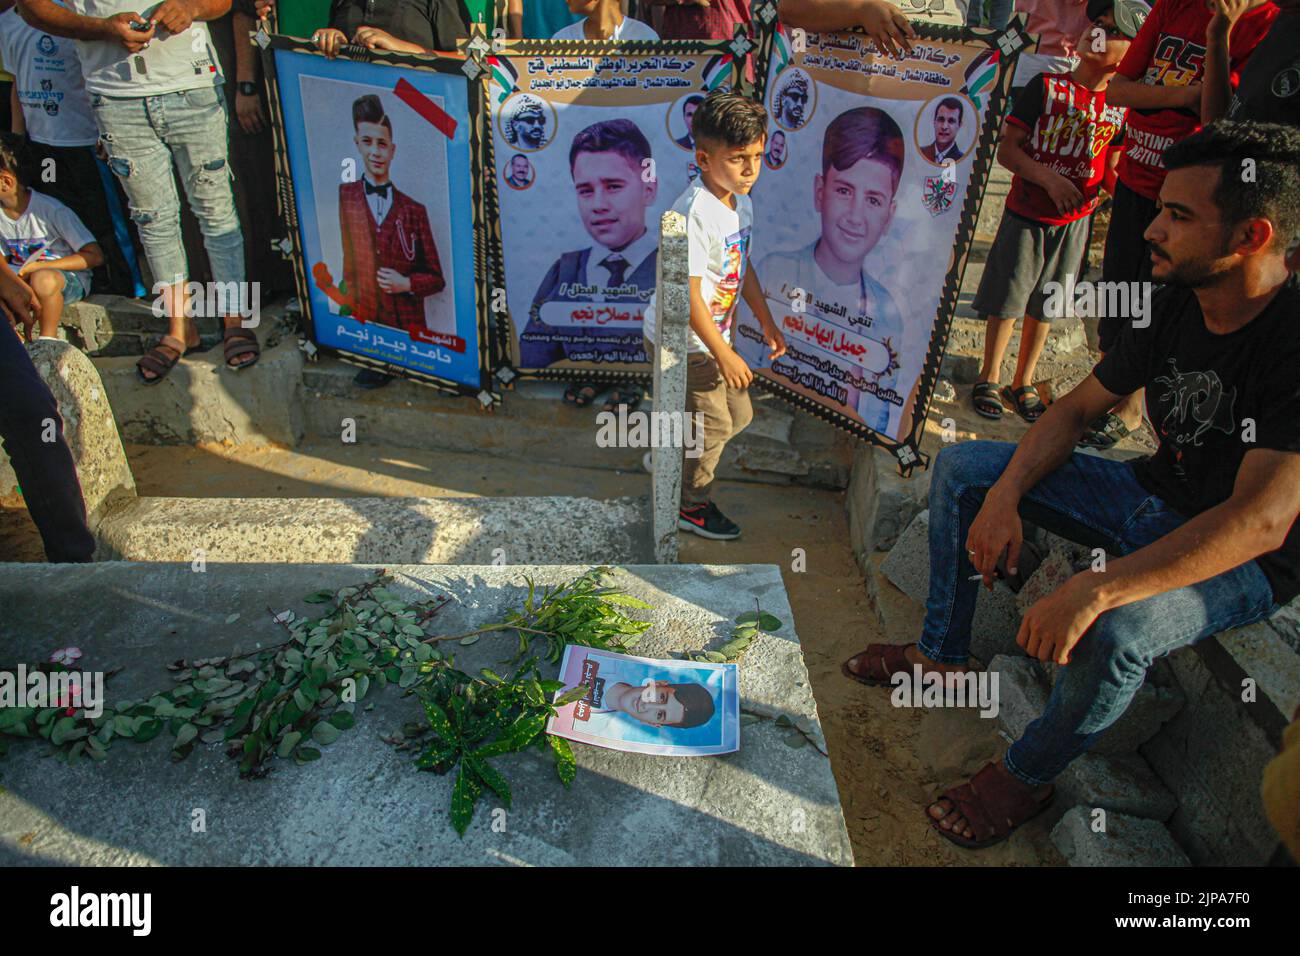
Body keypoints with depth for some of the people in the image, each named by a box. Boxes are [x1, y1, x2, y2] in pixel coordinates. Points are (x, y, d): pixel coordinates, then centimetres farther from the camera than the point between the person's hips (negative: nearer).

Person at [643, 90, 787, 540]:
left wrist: (766, 323, 19)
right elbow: (688, 294, -26)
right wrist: (724, 355, -23)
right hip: (683, 341, -9)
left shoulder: (741, 202, 3)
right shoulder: (695, 213, -26)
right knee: (713, 426, 2)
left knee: (738, 414, 17)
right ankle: (691, 504, 26)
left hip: (713, 334, 9)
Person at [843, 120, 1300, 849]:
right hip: (1155, 495, 8)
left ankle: (1027, 778, -6)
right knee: (962, 468, 1)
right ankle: (943, 655, 13)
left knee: (1115, 632, -39)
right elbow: (1080, 407, 1)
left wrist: (1094, 590, -44)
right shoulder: (1177, 302, -6)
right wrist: (1006, 497, -14)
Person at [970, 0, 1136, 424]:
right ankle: (989, 378, 19)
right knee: (1007, 300, 3)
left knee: (1044, 306, 11)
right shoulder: (1047, 87, -6)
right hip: (1027, 214, -3)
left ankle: (1023, 383, 25)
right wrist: (1050, 179, -21)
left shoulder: (1121, 106, 4)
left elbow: (1113, 166, 11)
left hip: (1075, 220, 3)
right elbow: (1007, 150, -9)